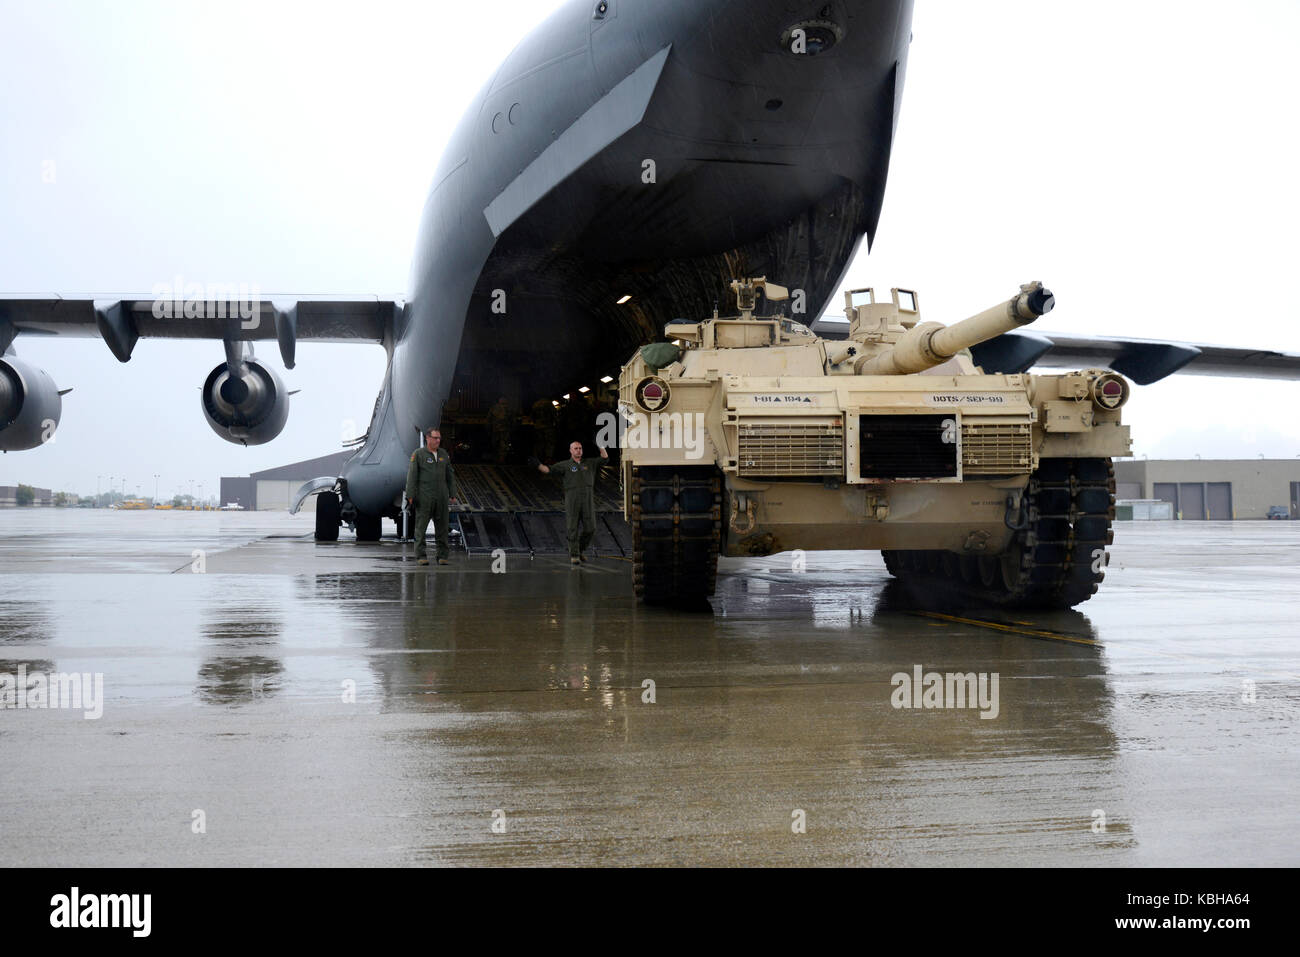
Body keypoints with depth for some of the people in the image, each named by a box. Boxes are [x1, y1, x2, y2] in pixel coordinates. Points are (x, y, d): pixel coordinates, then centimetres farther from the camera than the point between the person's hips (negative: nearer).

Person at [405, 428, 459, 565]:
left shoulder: (443, 454, 12)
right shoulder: (418, 454, -1)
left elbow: (450, 475, 15)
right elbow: (412, 476, -3)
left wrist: (453, 495, 10)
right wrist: (410, 496, -10)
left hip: (441, 496, 4)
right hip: (424, 496, -4)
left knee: (442, 527, 3)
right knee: (421, 526, -2)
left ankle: (442, 556, 7)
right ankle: (421, 556, 3)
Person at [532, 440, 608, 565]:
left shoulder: (589, 464, 17)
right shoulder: (565, 465, 7)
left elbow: (605, 458, 19)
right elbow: (548, 470, -3)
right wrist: (538, 465, -18)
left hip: (588, 501, 3)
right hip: (572, 500, -3)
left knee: (590, 530, 1)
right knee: (573, 529, -3)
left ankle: (580, 550, 23)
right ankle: (574, 556, 5)